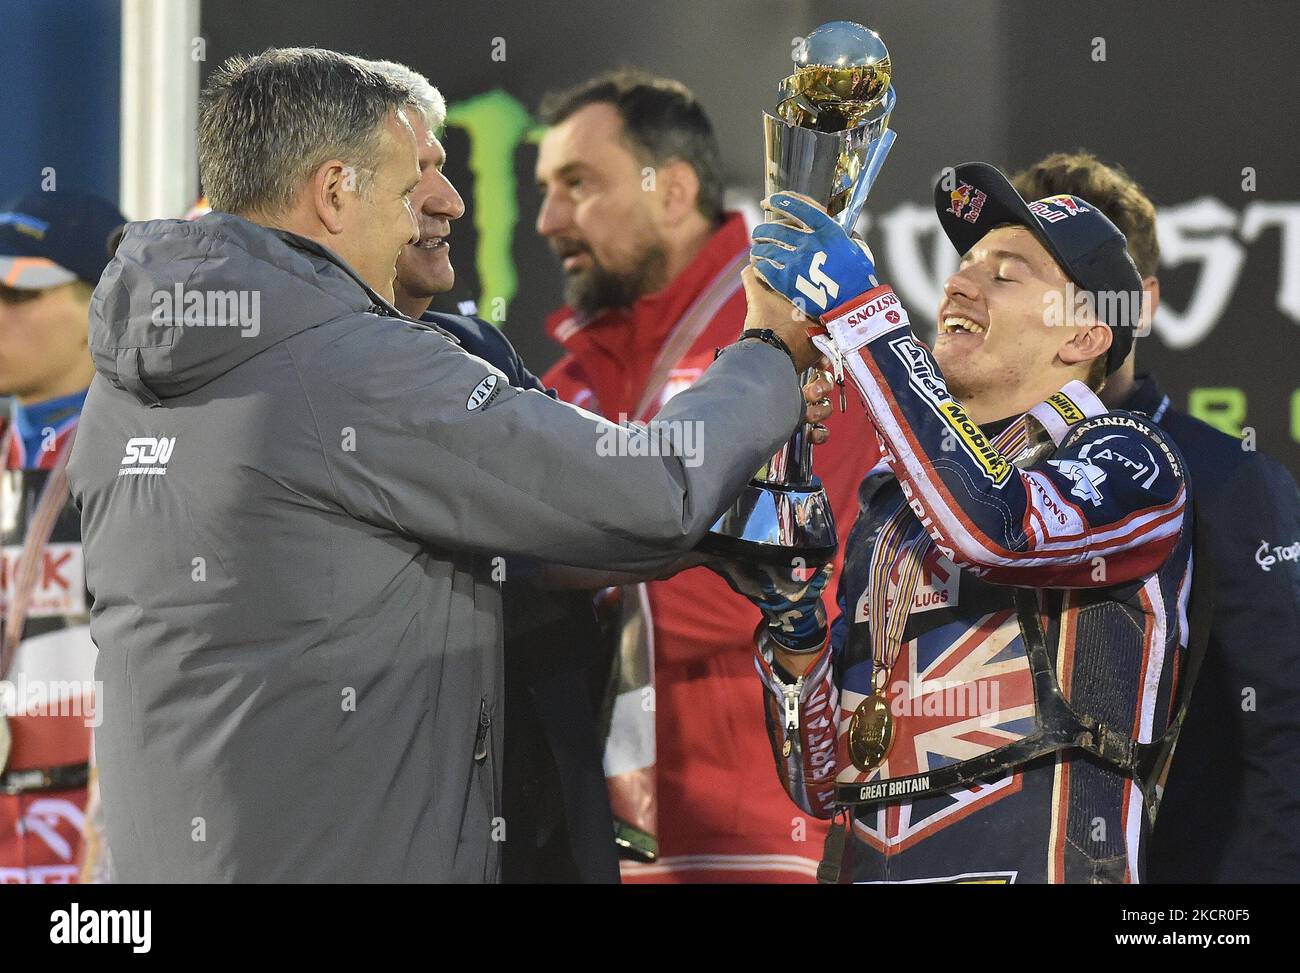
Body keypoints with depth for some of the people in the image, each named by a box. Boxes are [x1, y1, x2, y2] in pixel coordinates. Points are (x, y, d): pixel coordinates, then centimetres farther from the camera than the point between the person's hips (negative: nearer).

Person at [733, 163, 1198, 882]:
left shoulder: (1130, 462, 3)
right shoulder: (888, 503, 19)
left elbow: (994, 526, -20)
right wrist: (794, 628, 0)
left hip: (1040, 864, -4)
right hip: (866, 867, 4)